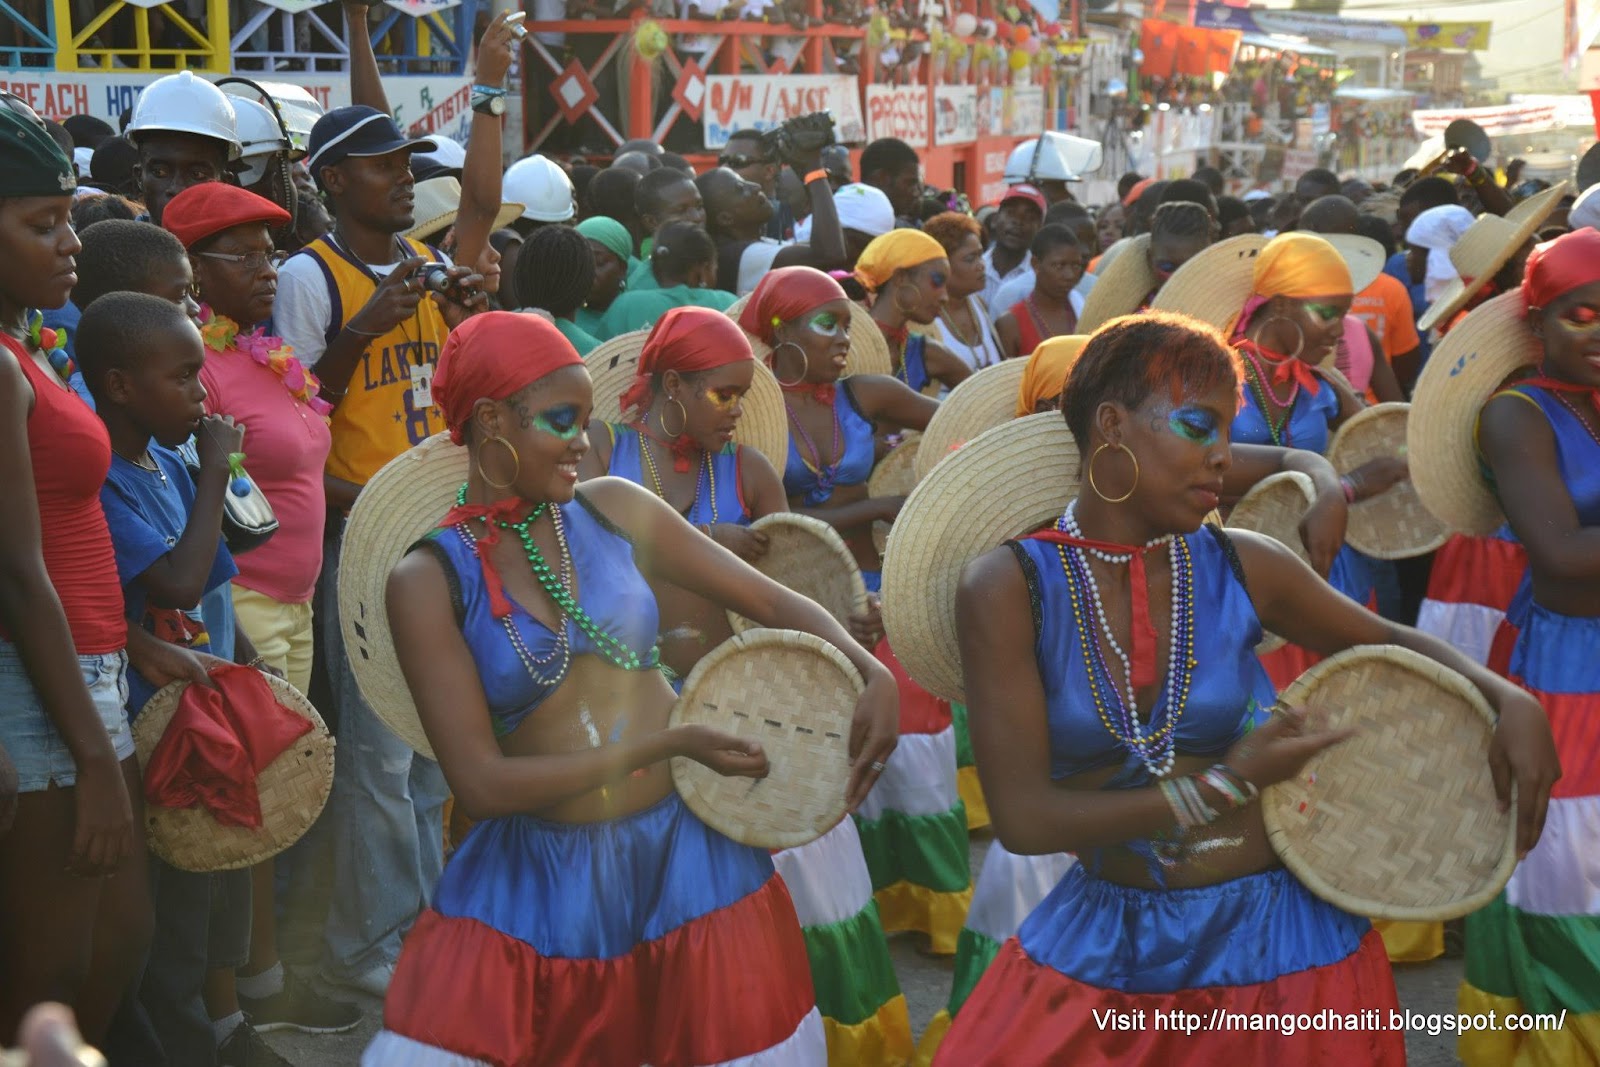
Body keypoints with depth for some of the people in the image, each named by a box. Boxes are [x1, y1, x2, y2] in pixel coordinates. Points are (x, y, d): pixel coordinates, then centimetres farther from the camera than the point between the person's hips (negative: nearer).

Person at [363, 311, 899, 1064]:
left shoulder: (614, 509, 1)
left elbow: (772, 601, 5)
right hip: (535, 885, -2)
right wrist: (663, 746, -18)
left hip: (690, 851, 2)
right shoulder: (429, 580, -7)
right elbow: (482, 784, -13)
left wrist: (872, 674, -14)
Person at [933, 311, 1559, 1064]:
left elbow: (1391, 641, 11)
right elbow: (1024, 818, -18)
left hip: (1284, 938, 2)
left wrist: (1509, 700, -8)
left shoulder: (1242, 568, -6)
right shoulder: (1008, 587, -13)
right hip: (1102, 949, -1)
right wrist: (1228, 784, -18)